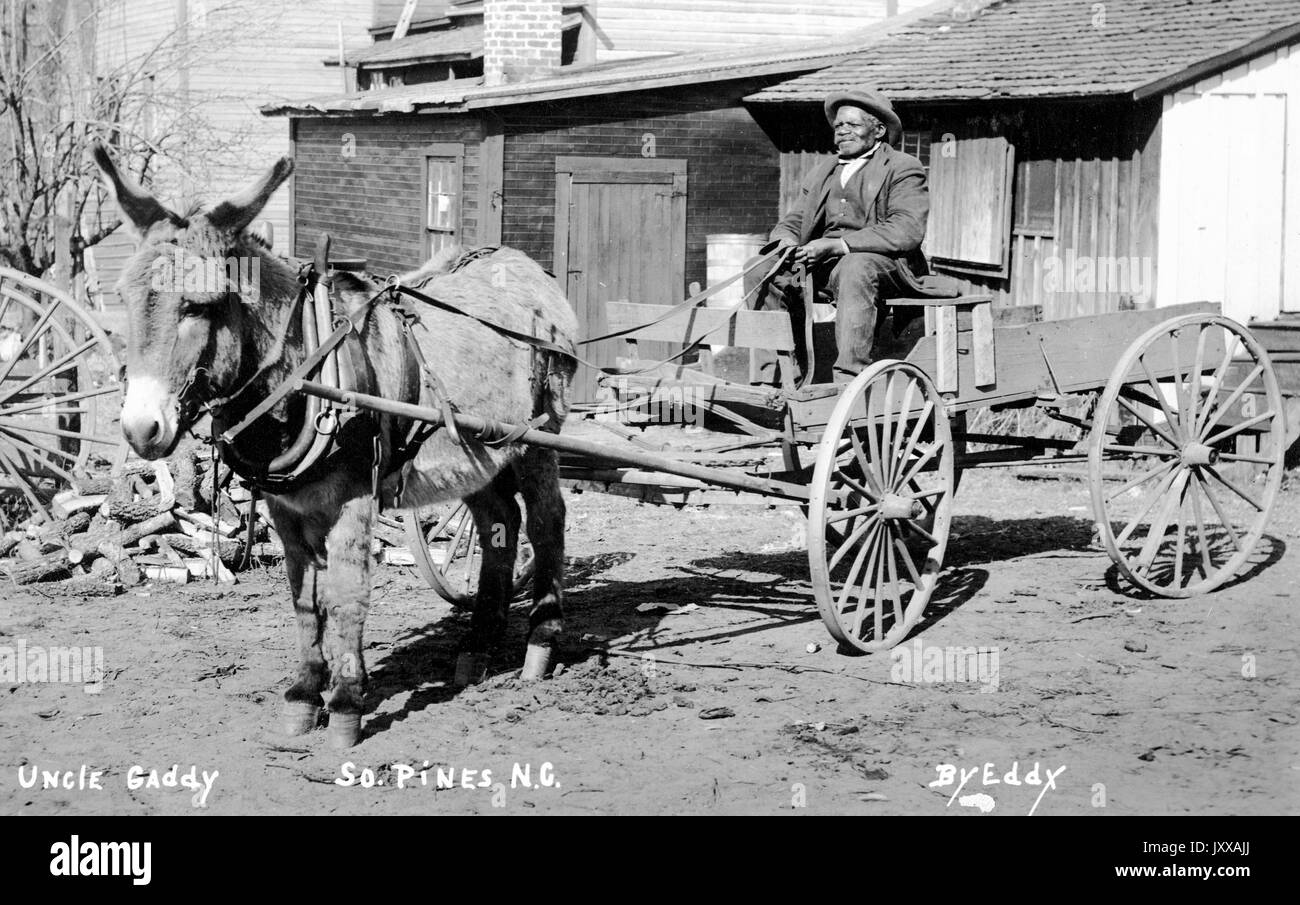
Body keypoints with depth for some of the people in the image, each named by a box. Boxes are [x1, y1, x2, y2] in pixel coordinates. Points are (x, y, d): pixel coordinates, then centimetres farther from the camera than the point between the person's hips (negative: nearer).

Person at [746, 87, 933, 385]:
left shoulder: (903, 168, 2)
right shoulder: (821, 173, 24)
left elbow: (906, 232, -13)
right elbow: (792, 221, 21)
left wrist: (837, 245, -21)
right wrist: (785, 240, -8)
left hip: (883, 263, -6)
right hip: (820, 263, 6)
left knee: (854, 269, -39)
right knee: (761, 272, -16)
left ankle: (848, 381, -46)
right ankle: (770, 381, -20)